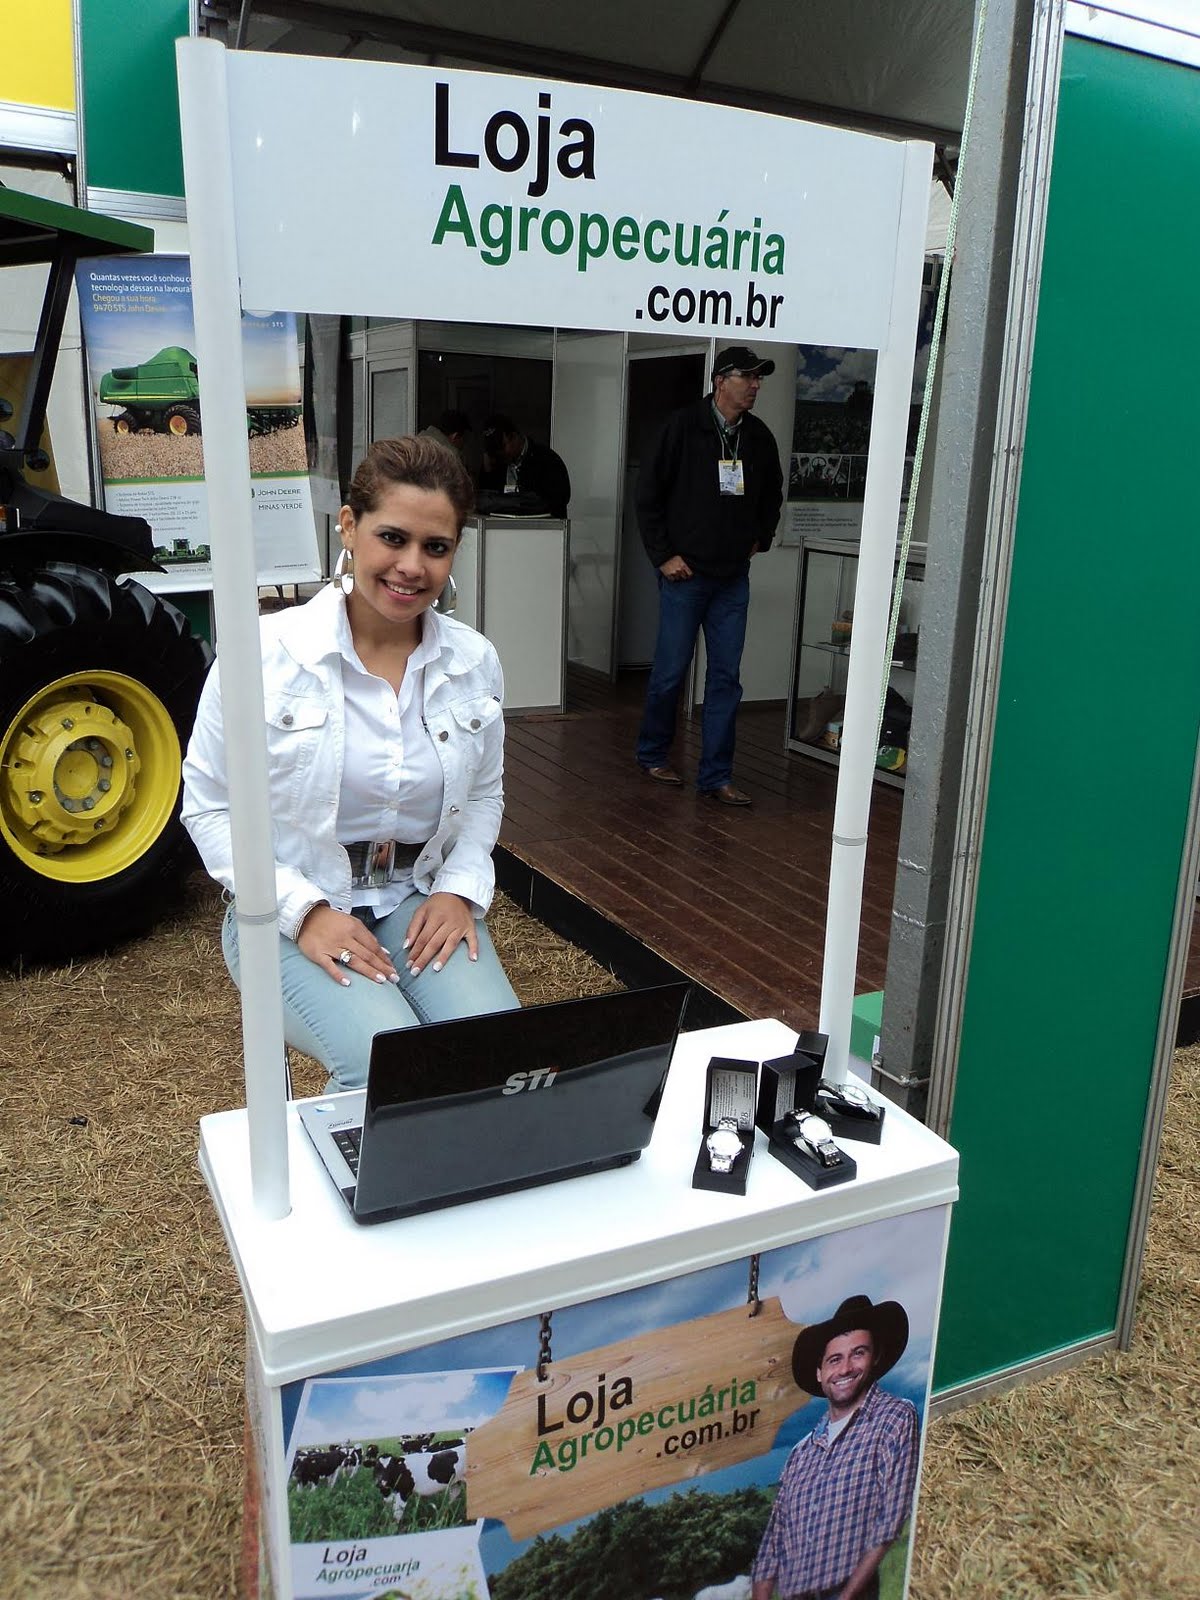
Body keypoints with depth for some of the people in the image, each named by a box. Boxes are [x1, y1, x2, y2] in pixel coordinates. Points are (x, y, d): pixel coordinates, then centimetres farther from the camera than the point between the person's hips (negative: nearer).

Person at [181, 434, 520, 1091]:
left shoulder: (474, 661, 0)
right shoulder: (266, 652, -11)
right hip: (291, 914, -3)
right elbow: (209, 807, -5)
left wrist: (460, 889, -4)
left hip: (419, 900, 3)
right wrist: (304, 911, -16)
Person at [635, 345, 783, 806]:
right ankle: (652, 755, 25)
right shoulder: (682, 426, -7)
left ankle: (716, 775, 9)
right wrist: (663, 555, -9)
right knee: (670, 671, 3)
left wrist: (759, 540, 14)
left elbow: (771, 495, 25)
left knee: (726, 677, 3)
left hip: (733, 578, 5)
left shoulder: (759, 437, 7)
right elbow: (648, 493, -6)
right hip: (684, 574, -4)